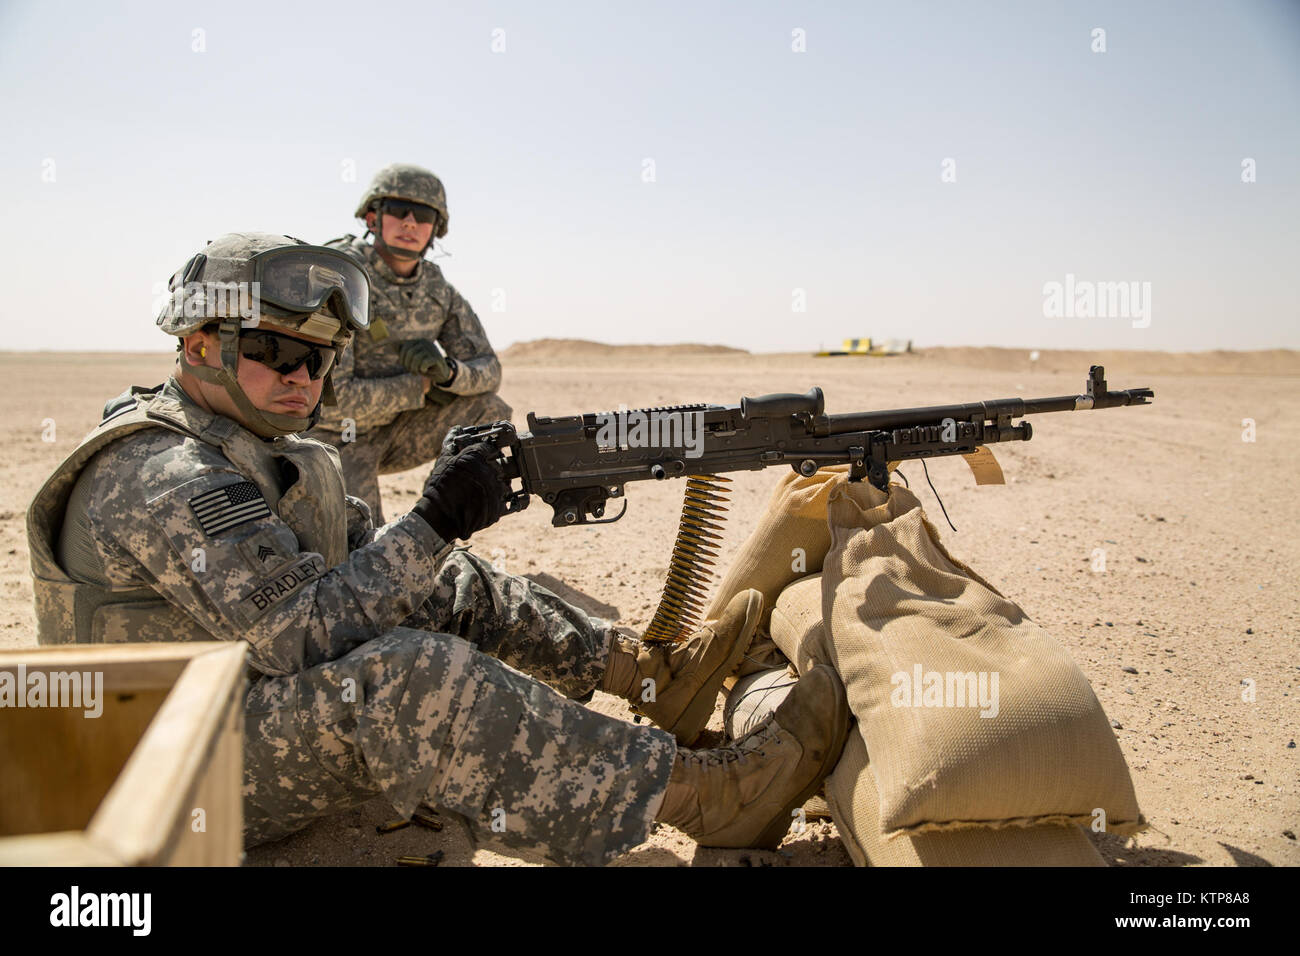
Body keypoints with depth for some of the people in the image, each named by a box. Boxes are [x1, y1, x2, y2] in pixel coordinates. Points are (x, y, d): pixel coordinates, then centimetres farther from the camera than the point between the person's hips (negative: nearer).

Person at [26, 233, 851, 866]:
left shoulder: (255, 447, 9)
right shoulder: (171, 482, -23)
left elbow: (362, 569, 7)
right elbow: (299, 632, -30)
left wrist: (440, 530, -11)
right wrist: (432, 524, -28)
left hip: (264, 697, 10)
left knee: (448, 586, 3)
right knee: (401, 676, -35)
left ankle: (655, 674, 3)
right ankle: (706, 794, -36)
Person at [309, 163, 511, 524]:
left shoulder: (436, 288, -4)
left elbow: (489, 372, -5)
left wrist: (446, 371, -29)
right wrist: (422, 388, -20)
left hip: (392, 432, 6)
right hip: (335, 440, -5)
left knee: (491, 412, -11)